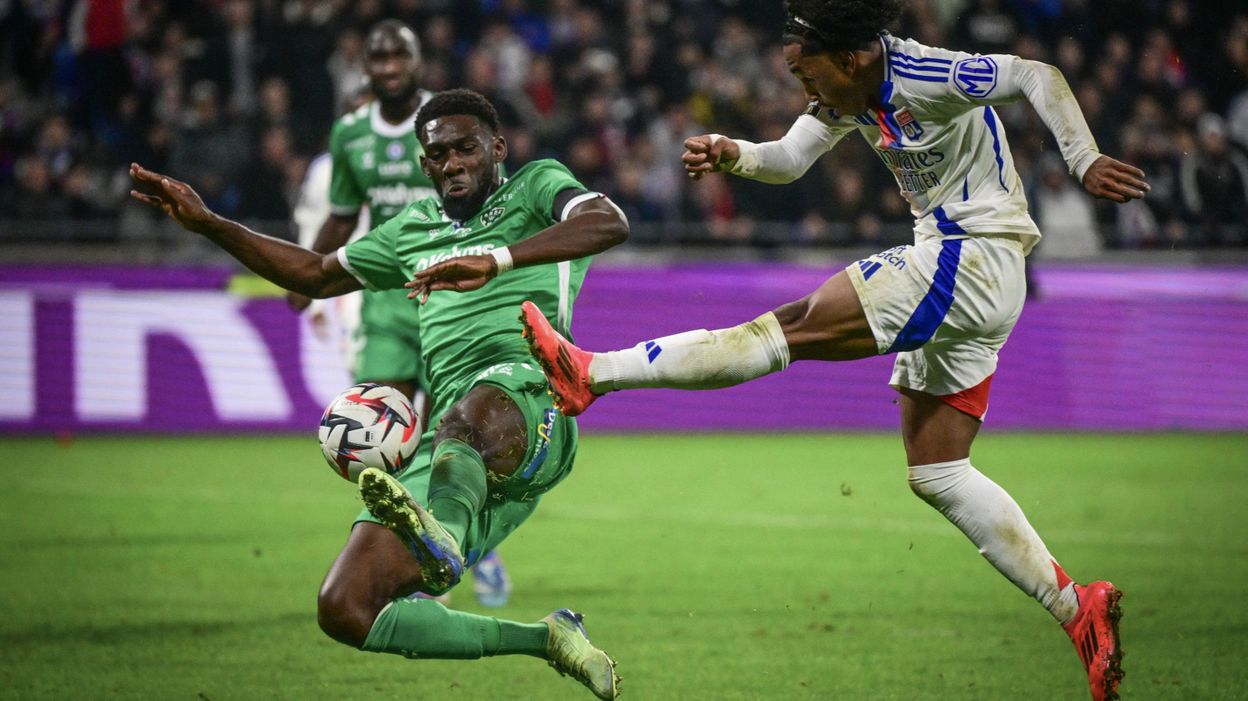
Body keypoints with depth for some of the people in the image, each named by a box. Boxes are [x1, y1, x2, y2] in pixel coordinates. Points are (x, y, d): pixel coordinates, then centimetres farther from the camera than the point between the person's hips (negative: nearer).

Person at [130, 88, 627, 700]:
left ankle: (442, 536, -78)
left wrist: (494, 260, -23)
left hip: (528, 397, -7)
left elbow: (608, 223, -10)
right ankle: (546, 640, 0)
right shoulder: (415, 228, 31)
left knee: (469, 414, -45)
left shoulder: (536, 187, 13)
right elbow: (317, 275, 42)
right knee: (343, 611, -9)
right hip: (449, 445, 7)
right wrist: (205, 223, 33)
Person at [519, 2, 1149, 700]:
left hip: (979, 261, -11)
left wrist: (1085, 161, -31)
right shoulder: (852, 92, 9)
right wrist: (730, 153, -10)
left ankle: (595, 375, -17)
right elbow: (789, 159, 11)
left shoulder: (924, 77, -18)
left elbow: (1039, 76, -21)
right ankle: (1077, 607, 5)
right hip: (950, 267, 11)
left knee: (797, 327, -16)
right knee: (936, 473, 9)